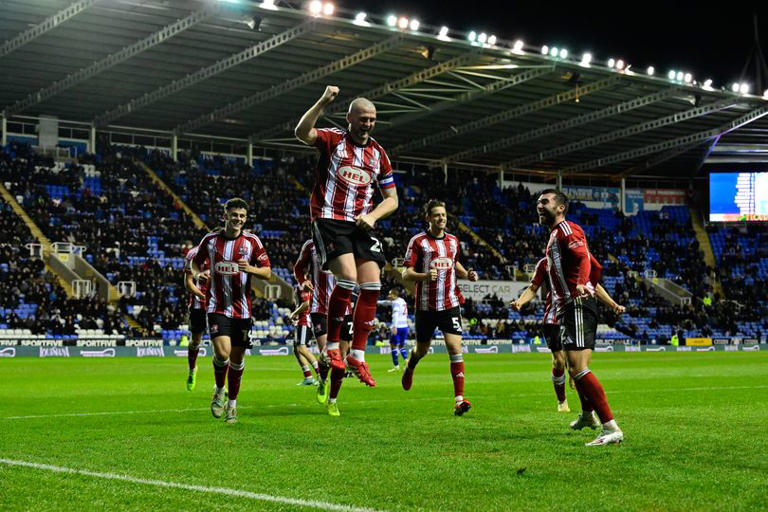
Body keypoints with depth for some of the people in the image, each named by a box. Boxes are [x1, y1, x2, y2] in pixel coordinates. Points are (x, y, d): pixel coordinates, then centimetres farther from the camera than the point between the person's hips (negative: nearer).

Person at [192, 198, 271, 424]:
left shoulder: (252, 241, 0)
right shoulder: (210, 239, 2)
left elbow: (267, 272, -1)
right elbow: (196, 261, 18)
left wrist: (250, 269, -20)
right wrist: (196, 274, -4)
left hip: (241, 308, 1)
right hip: (217, 306, -1)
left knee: (237, 358, 6)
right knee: (222, 352, -19)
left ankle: (232, 403, 24)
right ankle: (219, 390, 9)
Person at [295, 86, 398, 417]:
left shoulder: (379, 154, 12)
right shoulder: (333, 139, -1)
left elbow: (391, 199, 15)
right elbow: (302, 133, -23)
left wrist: (373, 216, -4)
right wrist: (323, 103, -31)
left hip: (360, 225, 5)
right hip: (328, 220, -5)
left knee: (372, 285, -8)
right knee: (348, 277, -23)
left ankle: (358, 355, 2)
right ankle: (332, 345, -7)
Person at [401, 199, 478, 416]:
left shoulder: (453, 241, 9)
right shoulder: (418, 241, -6)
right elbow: (406, 273, -10)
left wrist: (466, 274, 8)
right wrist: (425, 275, -29)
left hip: (450, 304, 2)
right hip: (426, 306, -2)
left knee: (455, 348, -12)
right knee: (422, 350, 12)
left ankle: (459, 399, -14)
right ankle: (411, 364, 50)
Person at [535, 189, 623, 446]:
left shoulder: (566, 228, -8)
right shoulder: (556, 234, 24)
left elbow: (583, 257, -24)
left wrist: (579, 286, -32)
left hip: (578, 307, -11)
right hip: (568, 309, 11)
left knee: (578, 368, -19)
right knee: (574, 368, 23)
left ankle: (611, 428, -21)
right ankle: (588, 415, 44)